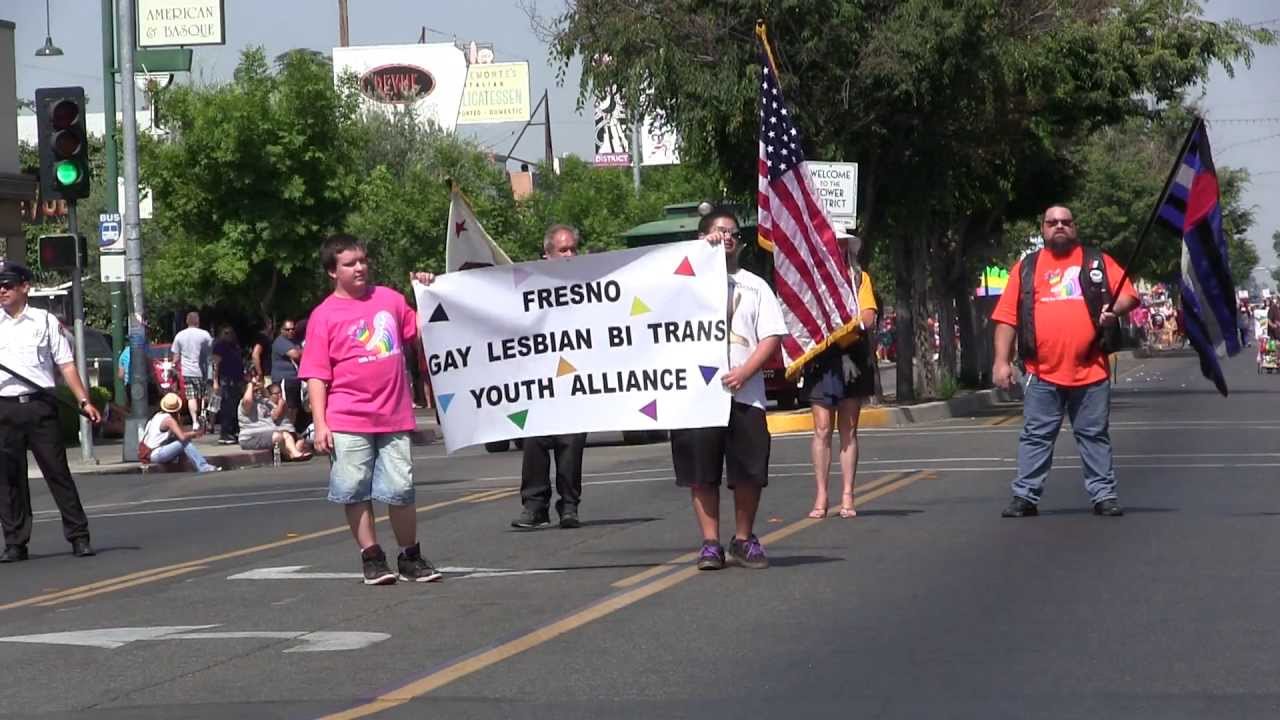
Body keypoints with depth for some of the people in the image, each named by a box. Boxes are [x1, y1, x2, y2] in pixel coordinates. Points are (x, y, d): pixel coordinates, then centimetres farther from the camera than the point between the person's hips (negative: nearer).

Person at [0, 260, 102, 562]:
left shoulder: (45, 321, 8)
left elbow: (66, 364, 6)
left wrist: (84, 401, -1)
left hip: (39, 405, -2)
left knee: (58, 471, -2)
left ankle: (79, 537, 3)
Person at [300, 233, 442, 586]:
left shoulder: (389, 299, 9)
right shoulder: (324, 316, -1)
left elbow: (420, 331, 23)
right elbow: (316, 375, -3)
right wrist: (320, 423, -9)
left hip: (394, 417, 2)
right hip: (349, 422, -2)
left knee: (400, 490, 4)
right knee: (355, 492, 1)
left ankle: (411, 557, 16)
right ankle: (372, 558, 10)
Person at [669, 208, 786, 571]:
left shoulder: (754, 285, 14)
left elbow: (772, 337, 5)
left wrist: (744, 372, -10)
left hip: (744, 392, 1)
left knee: (749, 472, 1)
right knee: (702, 473, -1)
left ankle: (743, 540, 17)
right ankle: (710, 543, 6)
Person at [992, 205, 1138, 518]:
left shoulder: (1097, 262, 12)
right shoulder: (1026, 268, 12)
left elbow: (1128, 295, 8)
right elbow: (1007, 317, 8)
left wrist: (1114, 309, -14)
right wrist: (1002, 361, 1)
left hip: (1090, 370, 0)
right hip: (1042, 373, 0)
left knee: (1095, 435, 4)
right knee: (1035, 436, 2)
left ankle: (1104, 495, 8)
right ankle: (1025, 496, 5)